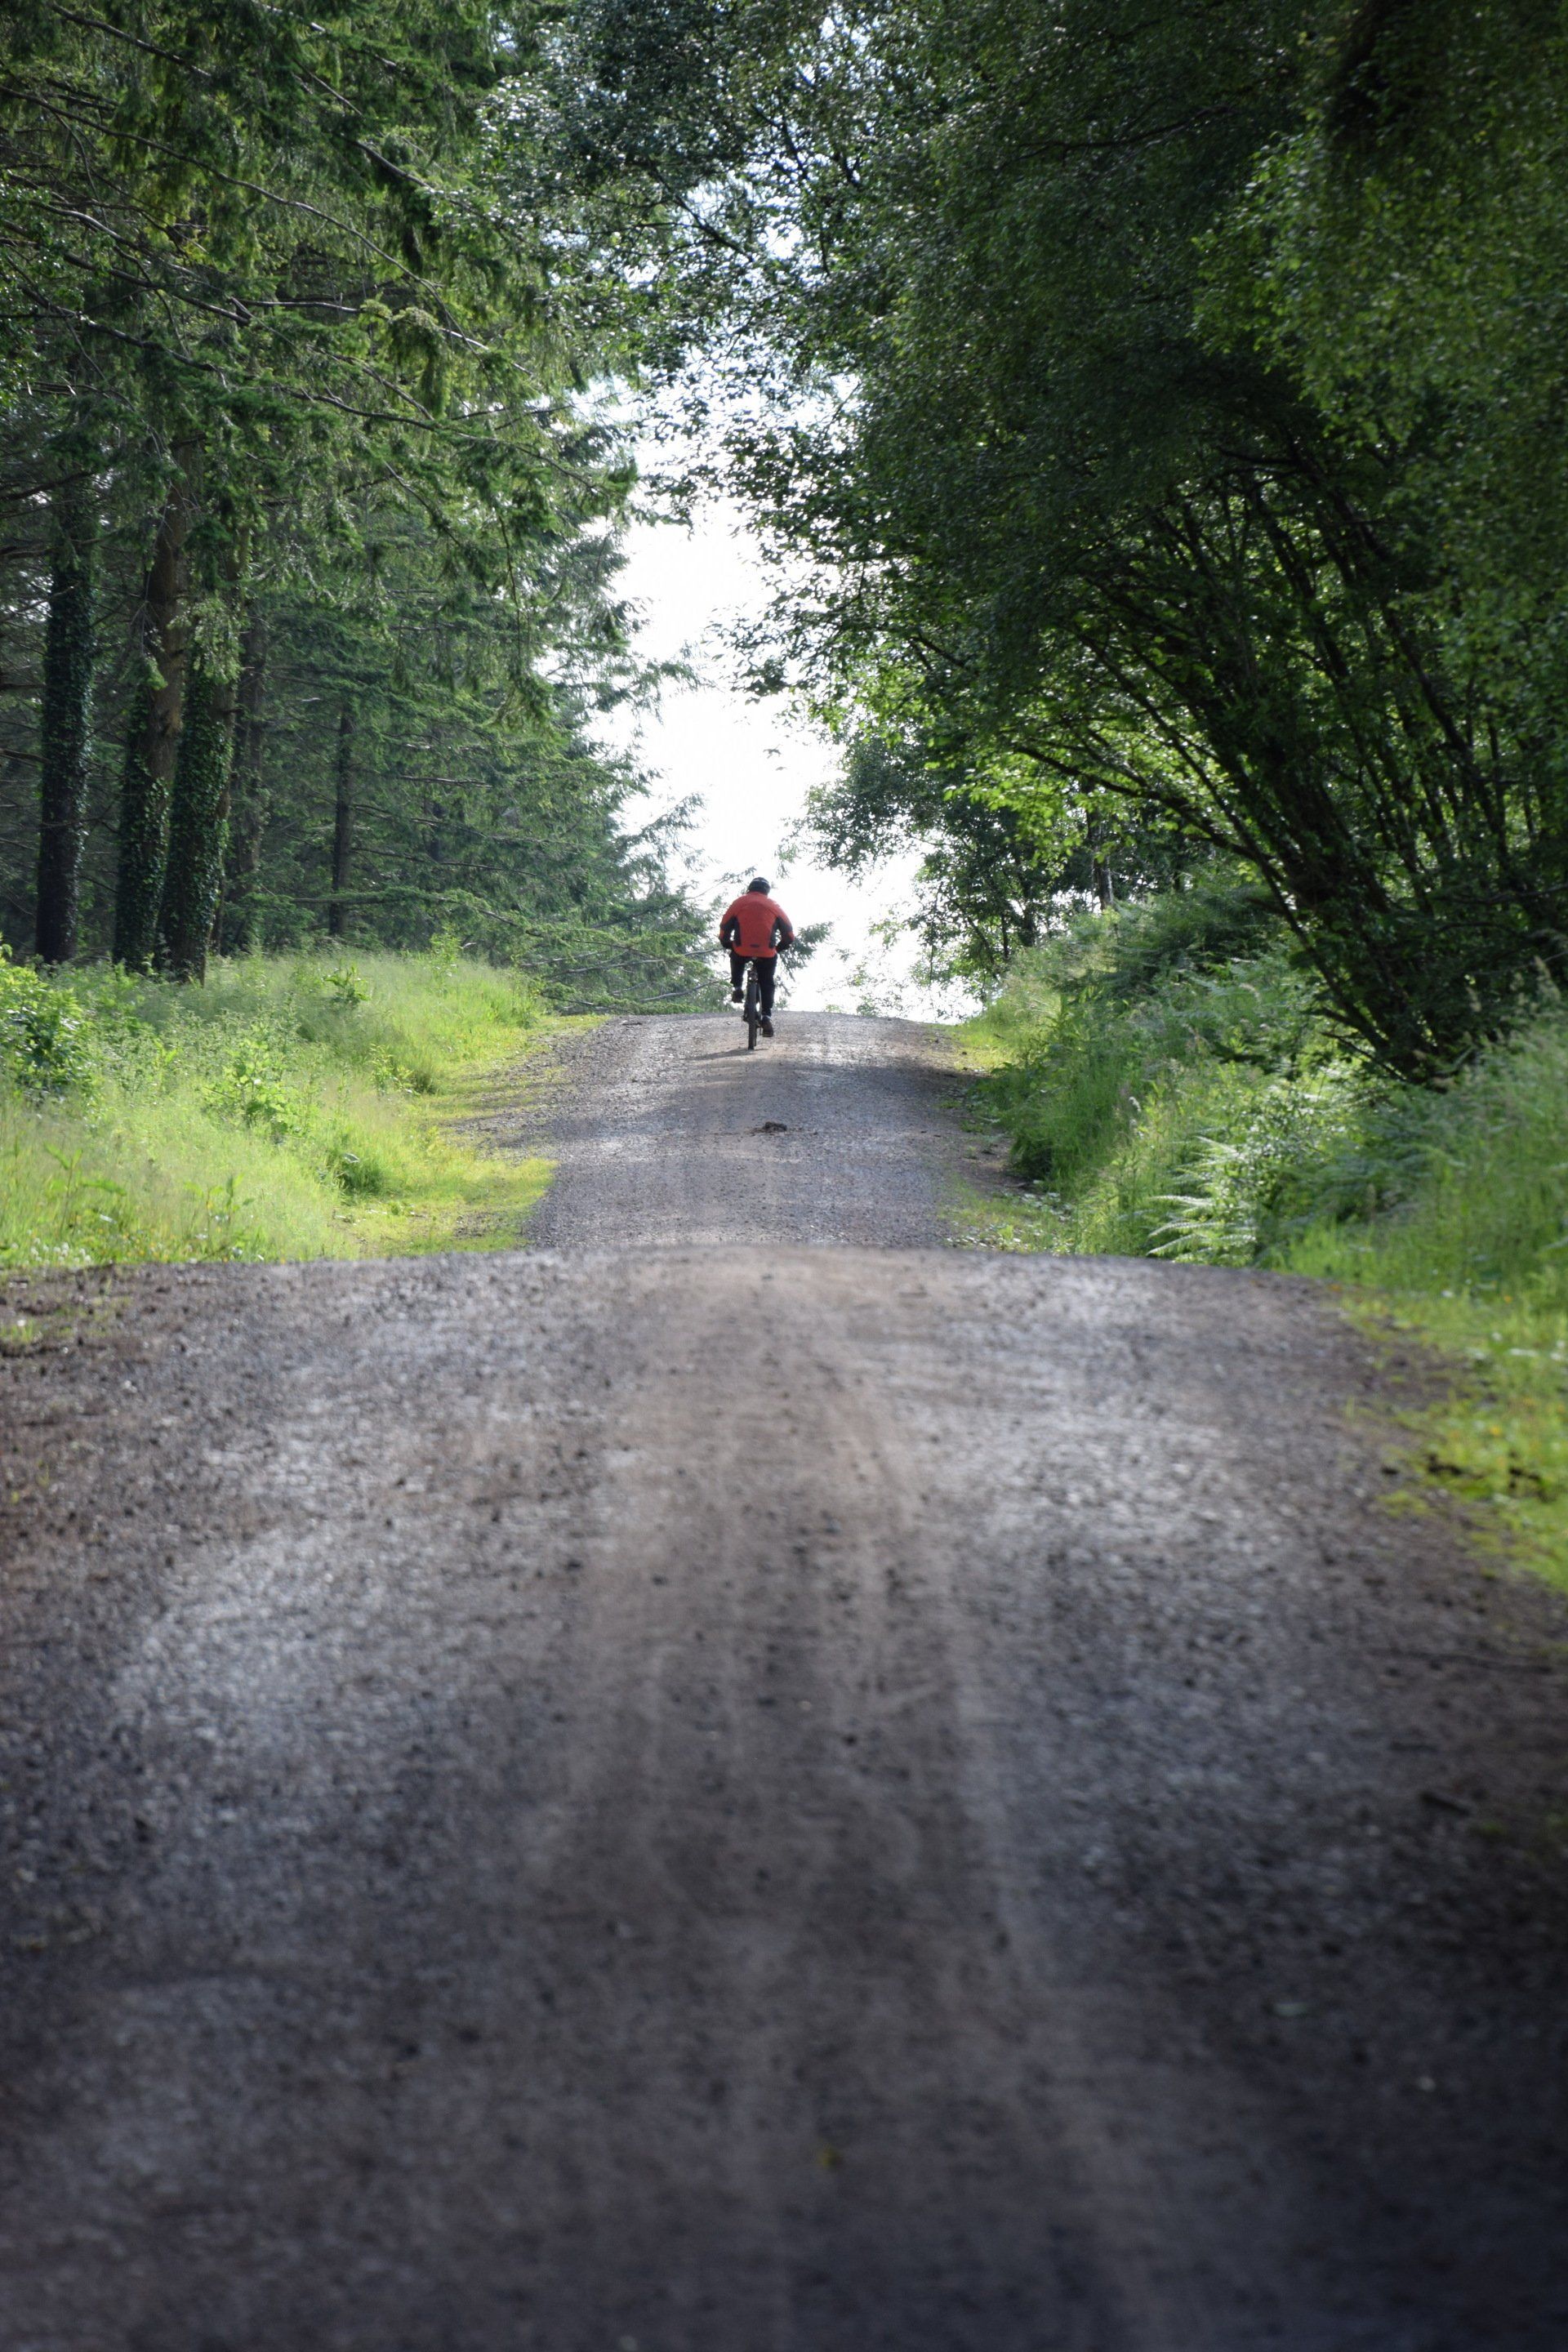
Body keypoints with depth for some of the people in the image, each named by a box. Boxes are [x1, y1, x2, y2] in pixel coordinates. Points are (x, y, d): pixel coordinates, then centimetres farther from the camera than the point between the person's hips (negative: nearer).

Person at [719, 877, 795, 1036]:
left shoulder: (738, 903, 13)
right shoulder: (773, 905, 15)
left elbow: (724, 930, 11)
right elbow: (789, 932, 15)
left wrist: (728, 945, 29)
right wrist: (780, 947, 31)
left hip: (742, 951, 0)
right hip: (767, 954, 0)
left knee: (736, 957, 35)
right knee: (767, 984, 18)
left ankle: (737, 987, 19)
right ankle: (767, 1016, 4)